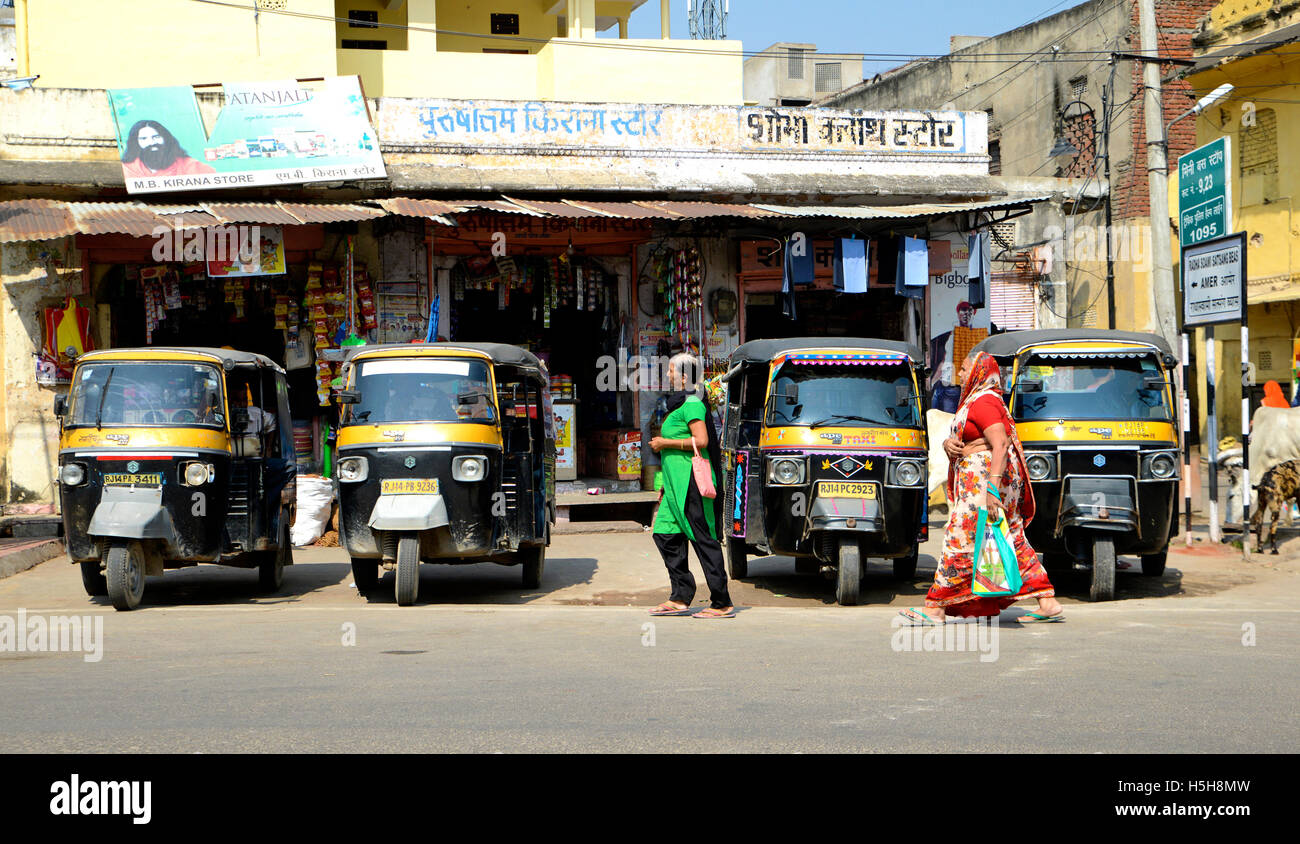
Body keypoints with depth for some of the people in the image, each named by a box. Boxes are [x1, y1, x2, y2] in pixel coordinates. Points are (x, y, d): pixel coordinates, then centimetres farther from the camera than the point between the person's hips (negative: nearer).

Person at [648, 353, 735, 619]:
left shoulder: (692, 404, -12)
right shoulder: (680, 403, 20)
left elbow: (701, 440, -23)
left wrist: (665, 442, -14)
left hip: (691, 482, -11)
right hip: (677, 484, 11)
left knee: (703, 539, -8)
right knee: (665, 534, 9)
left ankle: (722, 604, -5)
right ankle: (680, 599, 13)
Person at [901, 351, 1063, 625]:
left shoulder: (983, 402, -14)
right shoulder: (974, 401, 19)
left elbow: (1000, 445, -23)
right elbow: (958, 438, 21)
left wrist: (993, 488, -30)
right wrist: (948, 444, -5)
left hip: (984, 480, -11)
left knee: (960, 540, -7)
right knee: (1014, 543, 9)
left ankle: (935, 608, -3)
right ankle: (1048, 604, 9)